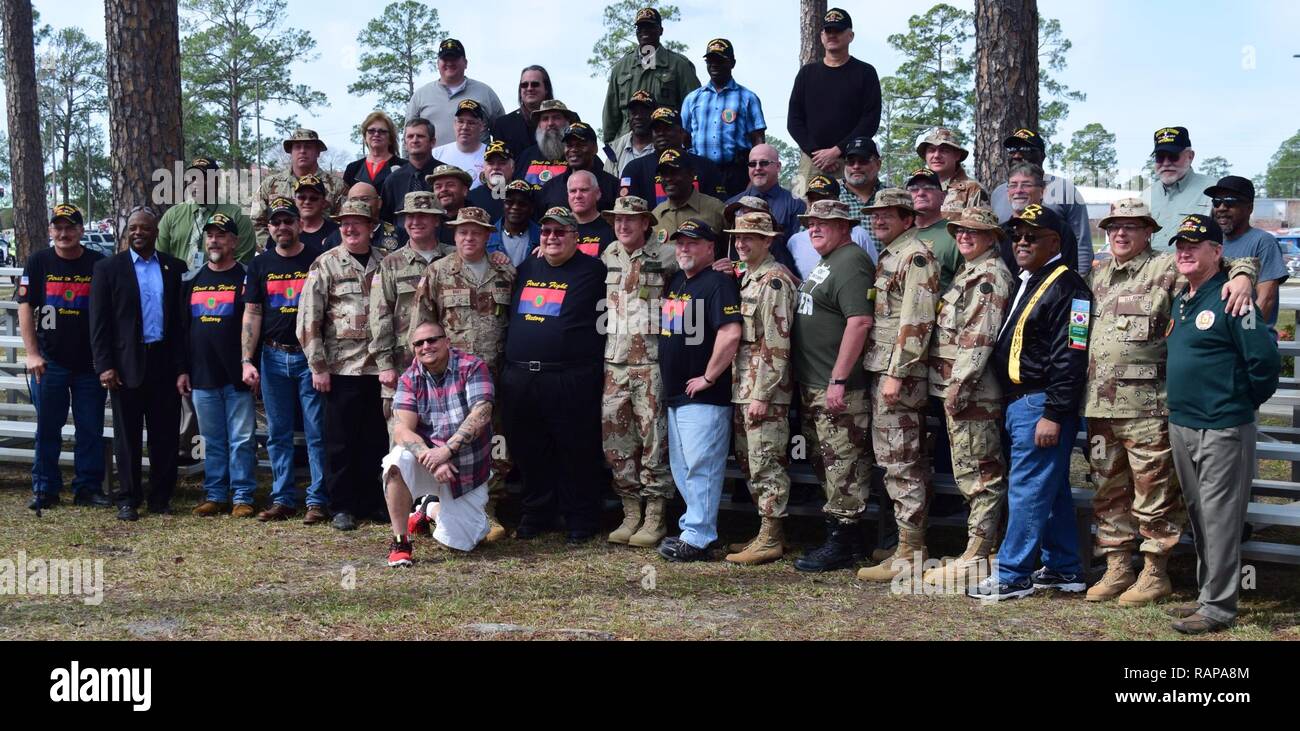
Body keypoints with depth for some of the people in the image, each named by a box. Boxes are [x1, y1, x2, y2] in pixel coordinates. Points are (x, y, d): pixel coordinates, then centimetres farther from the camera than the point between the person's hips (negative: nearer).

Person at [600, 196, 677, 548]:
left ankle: (655, 517, 5)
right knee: (616, 438, 5)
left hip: (651, 362, -4)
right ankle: (631, 513, 15)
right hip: (614, 363, 4)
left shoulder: (665, 256, 0)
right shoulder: (607, 258, 12)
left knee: (654, 439, -3)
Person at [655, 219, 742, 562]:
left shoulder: (718, 282, -12)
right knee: (681, 468, 15)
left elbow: (730, 334, -23)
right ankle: (690, 528, 25)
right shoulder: (675, 282, 15)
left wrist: (708, 378, -19)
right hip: (674, 393, 10)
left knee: (700, 466, -7)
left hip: (703, 396, -10)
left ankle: (697, 539, -3)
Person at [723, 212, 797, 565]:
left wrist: (762, 394, -21)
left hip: (764, 389, -10)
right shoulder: (746, 278, 17)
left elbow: (776, 344, -18)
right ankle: (767, 531, 22)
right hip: (742, 387, 10)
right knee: (748, 460, 13)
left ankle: (771, 540, 0)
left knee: (766, 463, -5)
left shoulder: (774, 280, -13)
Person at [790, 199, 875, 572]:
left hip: (837, 387, -11)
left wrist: (838, 380, -25)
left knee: (842, 462, -5)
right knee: (826, 461, 15)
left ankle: (841, 544, 0)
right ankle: (849, 539, 23)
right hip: (812, 385, 11)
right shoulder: (826, 262, 18)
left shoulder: (851, 263, -14)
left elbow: (859, 321, -24)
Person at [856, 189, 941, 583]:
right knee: (910, 462, 12)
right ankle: (915, 544, 18)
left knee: (899, 462, -8)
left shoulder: (916, 256, -11)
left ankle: (910, 554, -4)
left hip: (899, 373, -10)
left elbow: (916, 321, -19)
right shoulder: (889, 256, 19)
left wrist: (895, 373, -21)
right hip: (886, 370, 10)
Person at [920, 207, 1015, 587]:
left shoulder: (991, 274, -10)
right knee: (973, 473, 12)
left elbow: (980, 337, -18)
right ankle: (983, 548, 18)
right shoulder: (970, 273, 21)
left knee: (979, 473, -6)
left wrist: (959, 385, -20)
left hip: (972, 389, -10)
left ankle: (976, 559, -4)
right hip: (957, 388, 10)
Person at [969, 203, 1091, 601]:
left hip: (1040, 405, -10)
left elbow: (1070, 357, -20)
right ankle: (1064, 569, 22)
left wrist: (1053, 414, -23)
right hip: (1019, 403, 10)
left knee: (1027, 489, -6)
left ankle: (1011, 575, -1)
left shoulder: (1066, 286, -13)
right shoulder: (1025, 282, 18)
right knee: (1052, 490, 15)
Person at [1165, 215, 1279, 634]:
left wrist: (1246, 402, -5)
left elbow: (1264, 359, -17)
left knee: (1219, 517, -4)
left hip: (1222, 428, -9)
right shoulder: (1180, 301, 13)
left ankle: (1219, 606, 2)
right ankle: (1208, 595, 25)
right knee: (1198, 514, 15)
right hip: (1181, 424, 9)